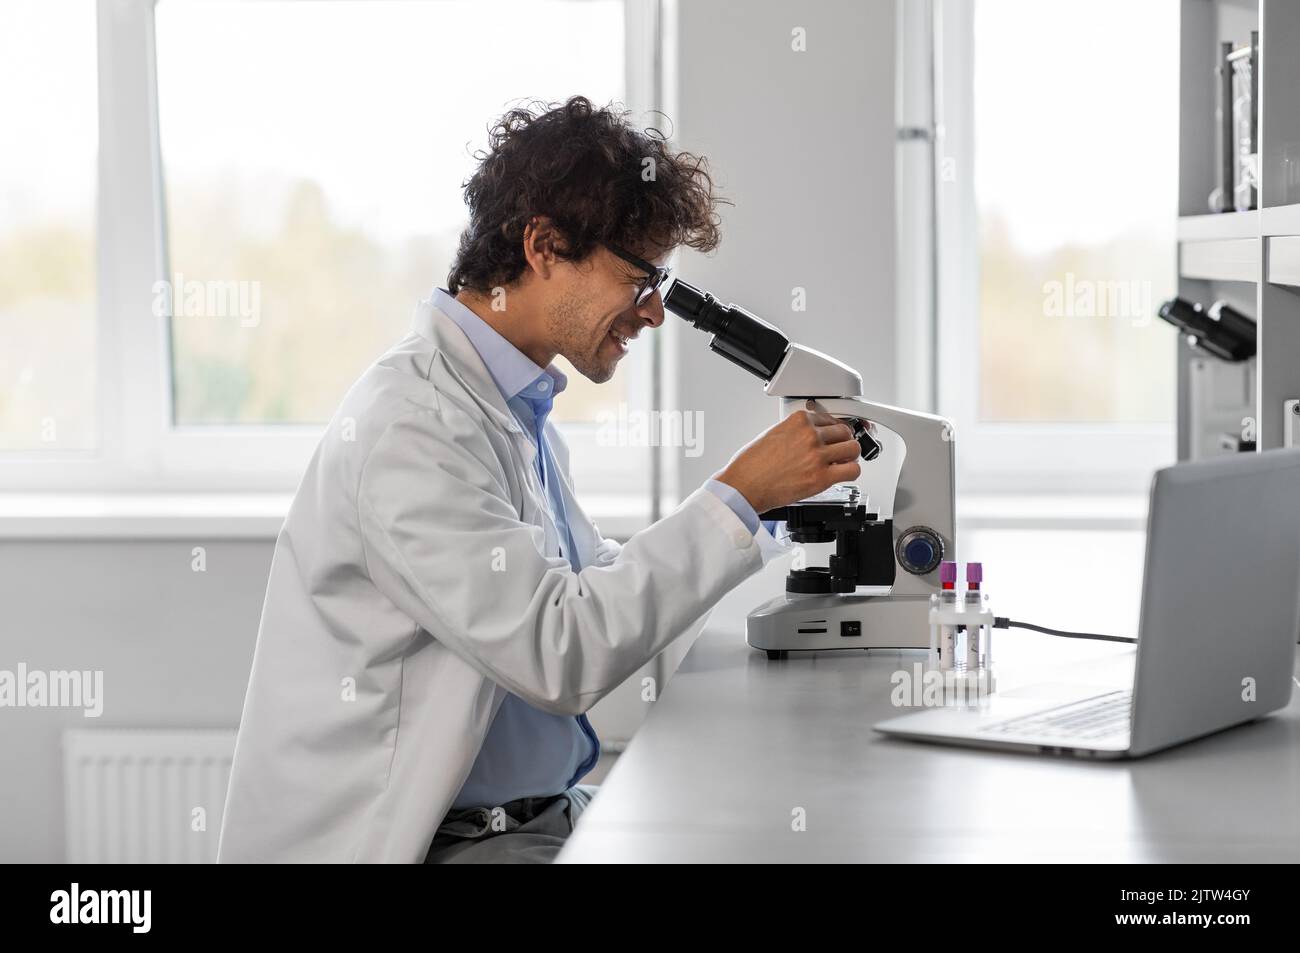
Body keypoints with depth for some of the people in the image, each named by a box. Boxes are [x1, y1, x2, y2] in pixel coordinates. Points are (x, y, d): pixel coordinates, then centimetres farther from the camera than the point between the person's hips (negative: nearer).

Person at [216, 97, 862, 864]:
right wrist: (741, 497, -19)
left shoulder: (520, 411, 12)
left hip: (540, 814, 9)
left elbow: (602, 583, 20)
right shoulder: (407, 426, -18)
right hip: (413, 839, -9)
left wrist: (775, 501, 13)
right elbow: (560, 651, -24)